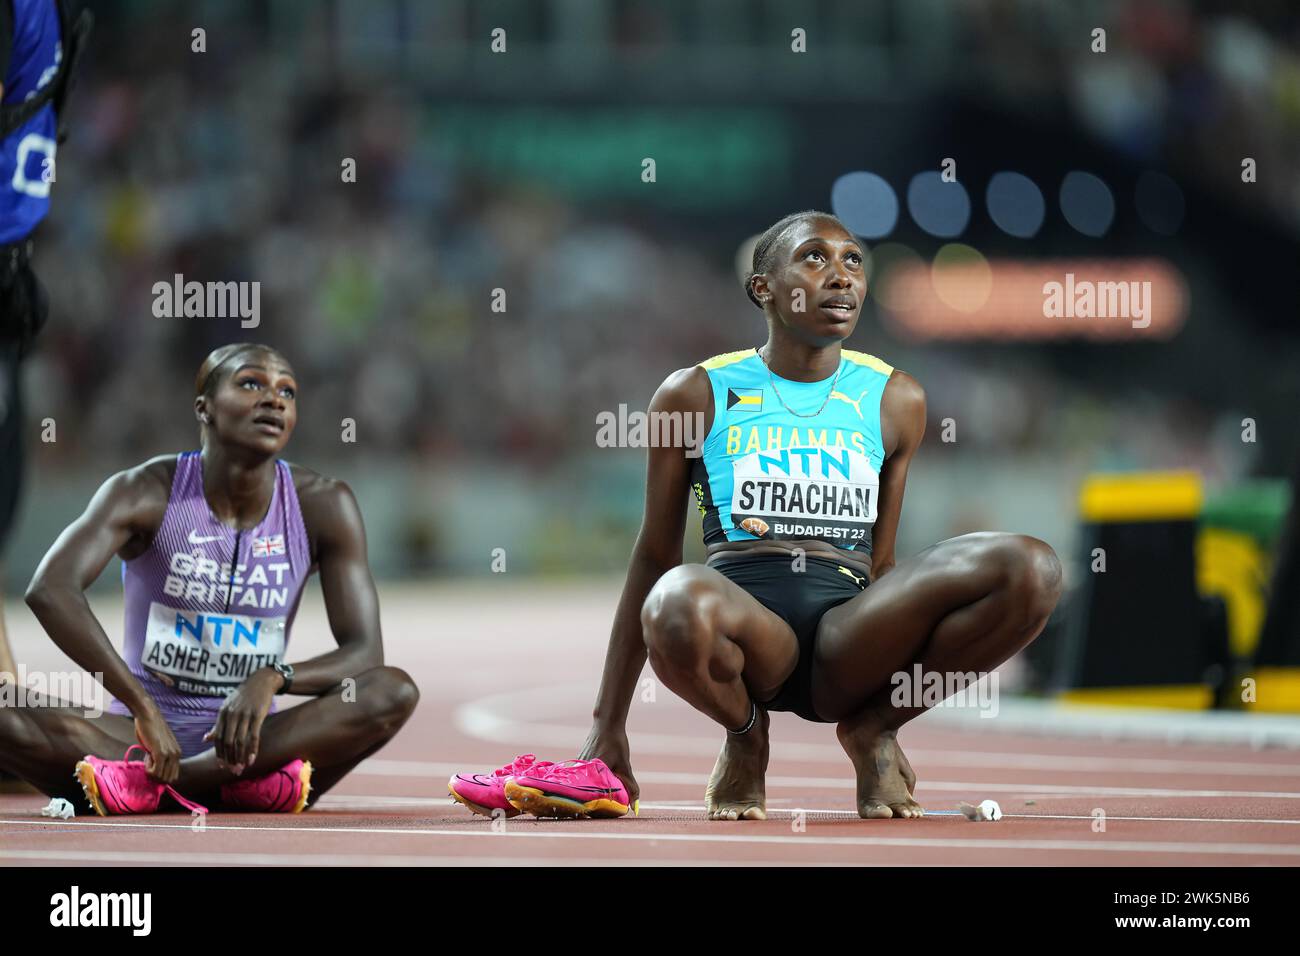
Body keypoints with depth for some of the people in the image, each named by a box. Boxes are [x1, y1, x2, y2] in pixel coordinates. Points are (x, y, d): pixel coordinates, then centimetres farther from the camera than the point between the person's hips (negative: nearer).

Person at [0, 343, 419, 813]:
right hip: (146, 732, -2)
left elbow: (365, 653, -7)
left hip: (245, 736, 2)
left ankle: (147, 783, -30)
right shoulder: (147, 492, -9)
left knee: (395, 692, -27)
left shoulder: (322, 505, -3)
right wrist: (143, 708, -36)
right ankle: (250, 784, -32)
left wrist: (273, 679, -29)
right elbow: (49, 588, -26)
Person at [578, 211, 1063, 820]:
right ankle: (745, 735, -3)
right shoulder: (694, 396, 7)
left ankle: (873, 727, 0)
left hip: (848, 642, 2)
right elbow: (655, 557, 12)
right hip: (746, 626, -2)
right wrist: (608, 727, 10)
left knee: (1030, 569, -23)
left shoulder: (895, 399, 14)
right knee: (678, 603, -42)